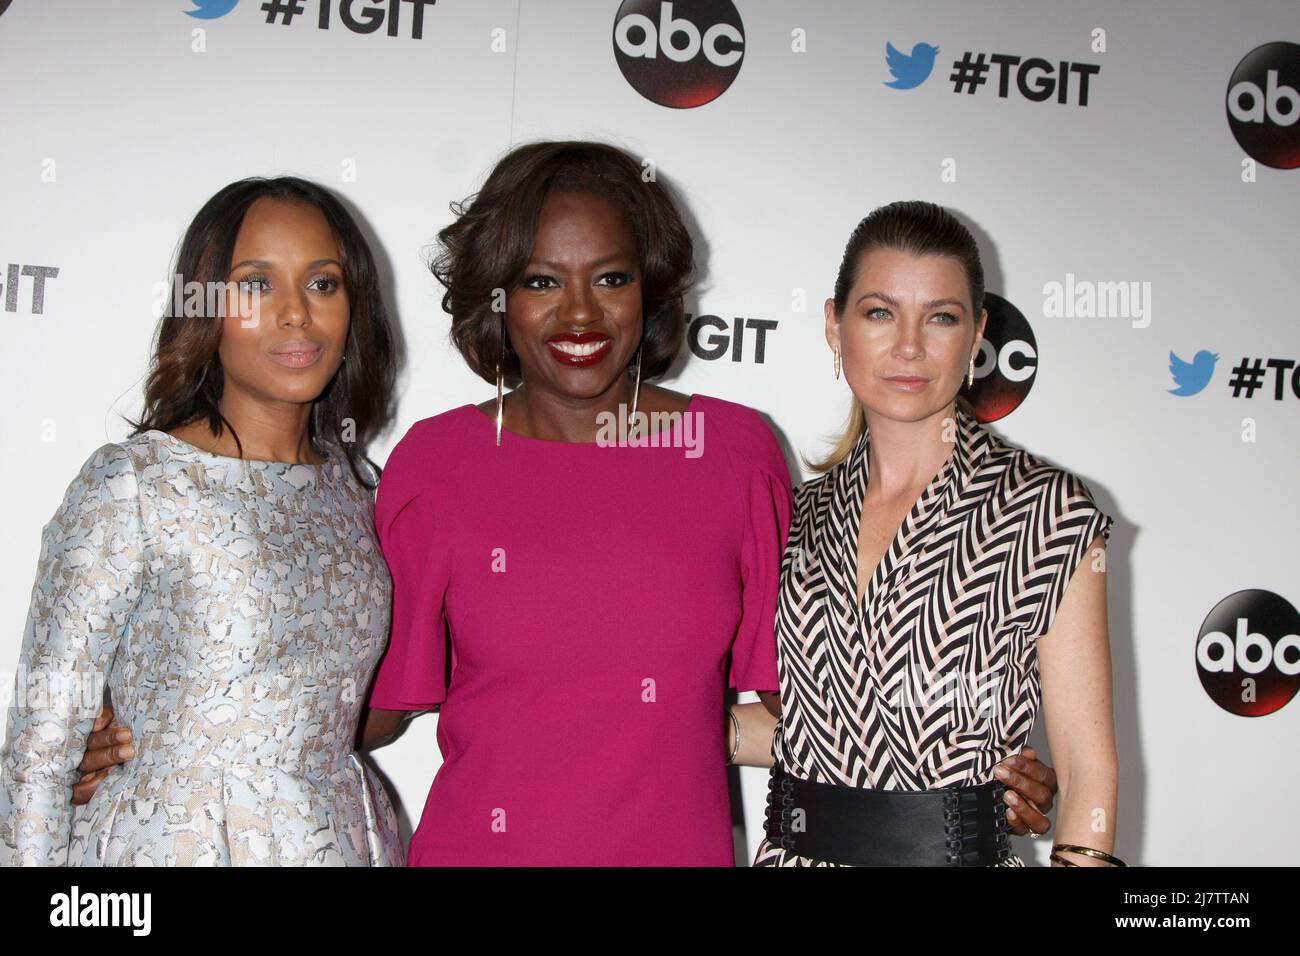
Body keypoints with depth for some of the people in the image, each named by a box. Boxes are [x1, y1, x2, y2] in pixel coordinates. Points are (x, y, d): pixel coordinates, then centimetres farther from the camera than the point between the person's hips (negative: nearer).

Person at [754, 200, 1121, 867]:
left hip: (955, 848, -4)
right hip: (794, 845, 4)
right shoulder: (805, 513, 2)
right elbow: (802, 721, 10)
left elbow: (1088, 769, -12)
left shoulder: (1048, 512, -11)